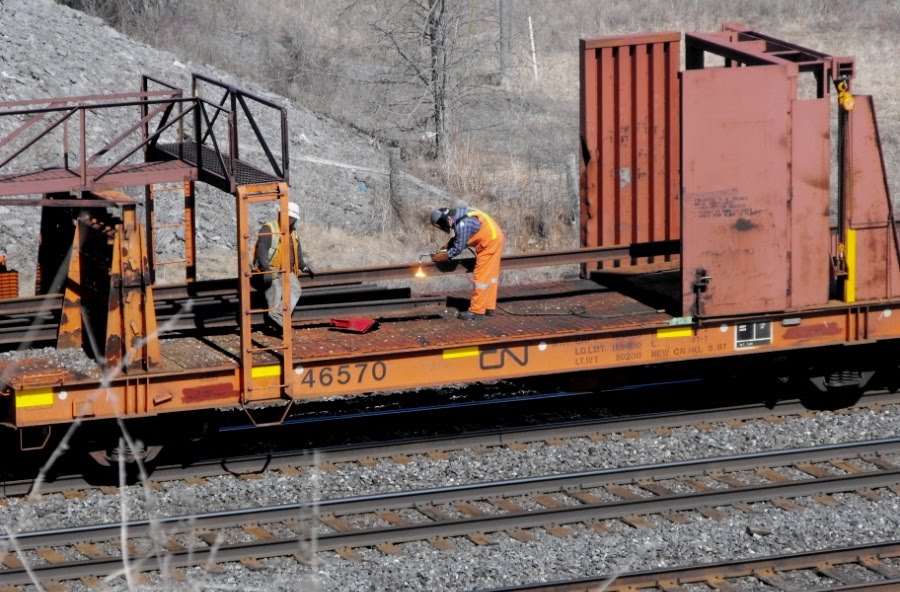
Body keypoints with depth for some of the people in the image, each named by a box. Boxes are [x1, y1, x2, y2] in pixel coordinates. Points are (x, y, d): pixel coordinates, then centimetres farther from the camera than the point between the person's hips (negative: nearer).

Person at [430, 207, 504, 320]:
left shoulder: (462, 224, -26)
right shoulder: (457, 214, 2)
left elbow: (458, 248, -18)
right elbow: (458, 237, 17)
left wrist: (443, 256, -7)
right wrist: (448, 246, 6)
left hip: (489, 241, -10)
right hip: (495, 237, 10)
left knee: (481, 276, -6)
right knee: (490, 275, 16)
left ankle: (476, 311, -3)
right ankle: (489, 308, 23)